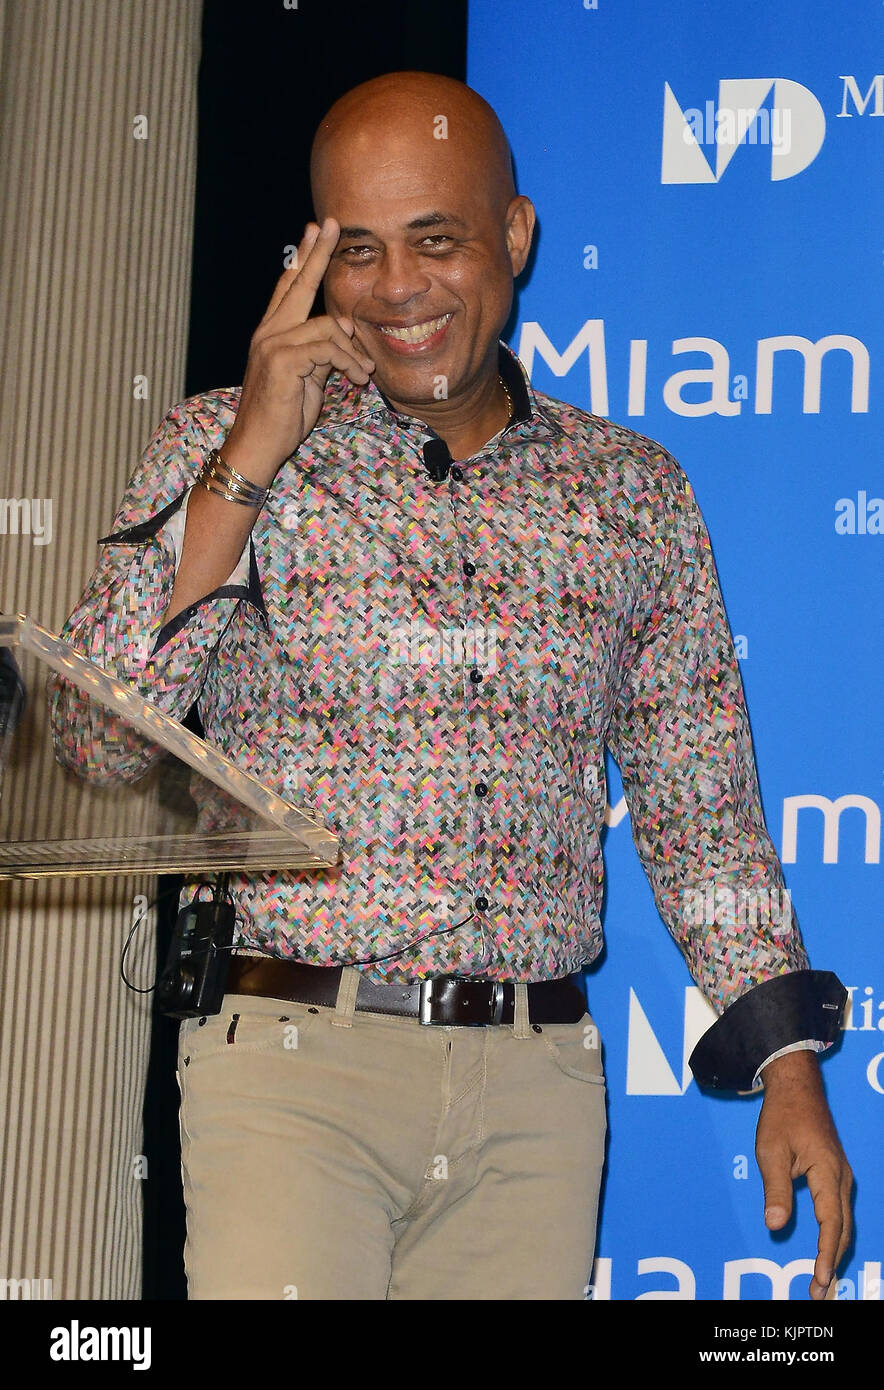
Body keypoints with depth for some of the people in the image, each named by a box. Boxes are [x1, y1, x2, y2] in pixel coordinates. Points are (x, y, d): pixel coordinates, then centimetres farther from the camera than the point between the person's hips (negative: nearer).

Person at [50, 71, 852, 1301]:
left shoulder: (634, 492, 11)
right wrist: (251, 460, -12)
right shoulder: (222, 447, 4)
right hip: (293, 1060, -2)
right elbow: (100, 739, -7)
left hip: (540, 1086, 3)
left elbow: (702, 805, 14)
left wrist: (791, 1070, 5)